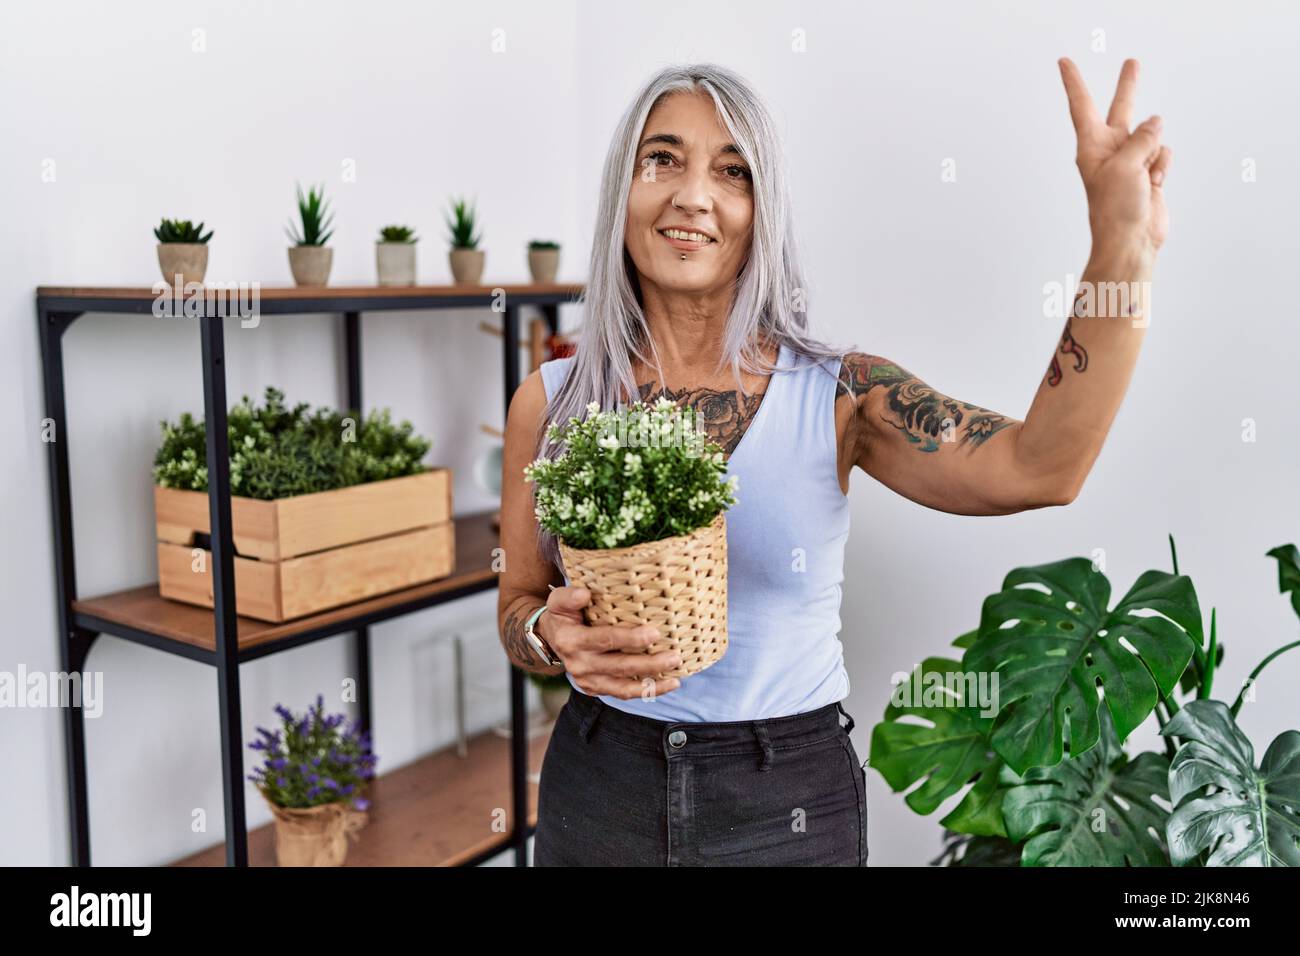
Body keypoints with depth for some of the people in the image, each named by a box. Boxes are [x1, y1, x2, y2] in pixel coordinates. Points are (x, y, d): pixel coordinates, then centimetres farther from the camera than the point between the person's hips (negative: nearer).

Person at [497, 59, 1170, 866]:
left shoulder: (841, 395, -8)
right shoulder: (551, 401, -5)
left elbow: (1037, 468, -23)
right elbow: (518, 604, 3)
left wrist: (1123, 247, -32)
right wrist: (553, 637, -20)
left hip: (792, 799, 0)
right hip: (600, 785, 1)